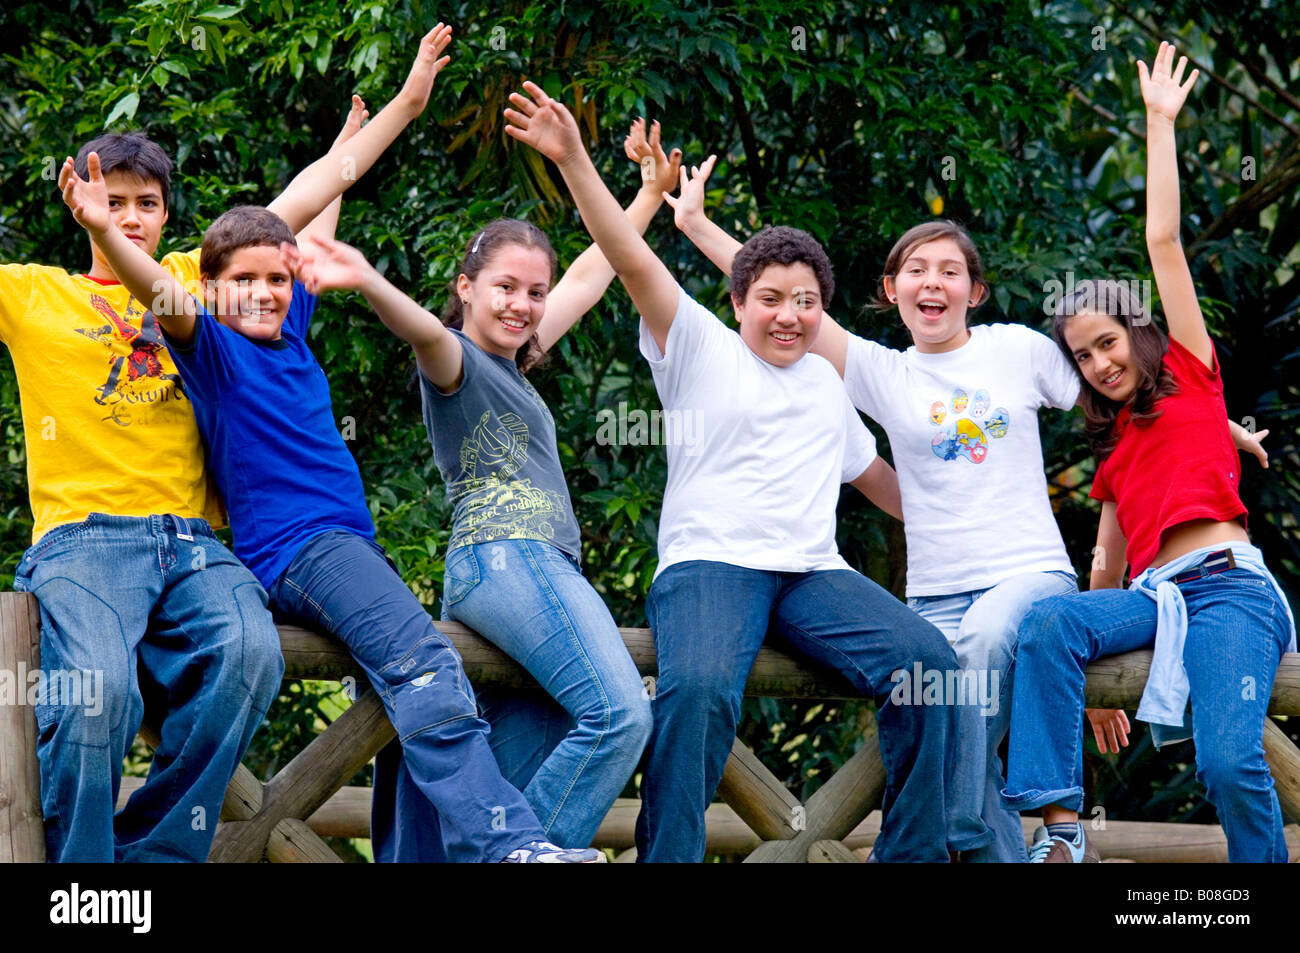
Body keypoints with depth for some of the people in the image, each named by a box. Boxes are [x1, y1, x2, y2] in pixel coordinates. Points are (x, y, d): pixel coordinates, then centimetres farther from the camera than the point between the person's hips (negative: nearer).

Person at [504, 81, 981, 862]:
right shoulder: (701, 350, 10)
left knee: (928, 662, -22)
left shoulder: (826, 383, 25)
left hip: (814, 571, 5)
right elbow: (635, 262, -3)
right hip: (709, 562, -4)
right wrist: (574, 162, -14)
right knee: (700, 688, -37)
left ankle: (915, 854, -13)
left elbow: (872, 471, 41)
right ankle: (667, 858, -27)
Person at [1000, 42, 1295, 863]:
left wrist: (1161, 123, 12)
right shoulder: (1114, 444, 28)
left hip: (1228, 584, -5)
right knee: (1047, 625, -27)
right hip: (1153, 596, 5)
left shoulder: (1190, 373, 13)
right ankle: (1062, 832, -32)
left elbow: (1164, 240, 8)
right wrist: (1090, 674, 19)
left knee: (1230, 762, -28)